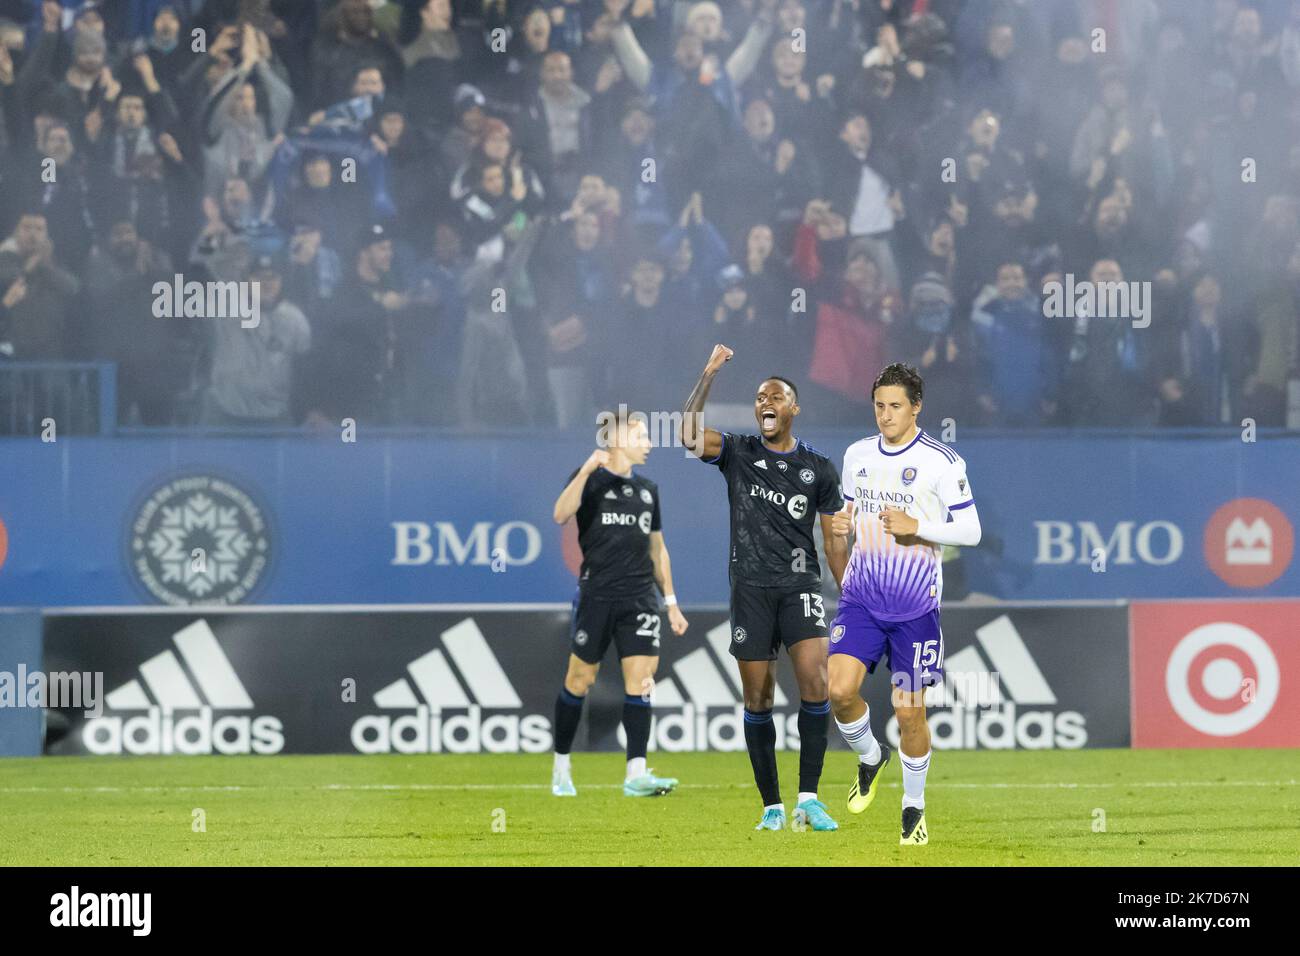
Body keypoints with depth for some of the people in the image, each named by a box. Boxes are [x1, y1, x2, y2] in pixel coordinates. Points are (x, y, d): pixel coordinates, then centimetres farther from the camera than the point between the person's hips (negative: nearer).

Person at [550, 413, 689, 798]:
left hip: (640, 599, 4)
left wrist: (671, 602, 17)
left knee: (640, 681, -8)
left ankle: (636, 774, -13)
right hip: (596, 595, -4)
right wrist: (588, 469, -31)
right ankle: (561, 766, 19)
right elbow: (561, 514, -22)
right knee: (579, 680, 3)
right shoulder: (591, 479, -2)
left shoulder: (647, 489, 15)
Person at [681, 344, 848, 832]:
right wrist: (708, 375, -17)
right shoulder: (738, 453, 5)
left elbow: (833, 538, 10)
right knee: (758, 698, 1)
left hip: (800, 584, 0)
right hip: (750, 587, 0)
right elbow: (690, 437, -14)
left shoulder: (818, 469, 7)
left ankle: (808, 798, -14)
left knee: (814, 679, -18)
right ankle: (772, 806, 9)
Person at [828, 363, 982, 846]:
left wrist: (916, 527, -18)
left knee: (909, 711, 0)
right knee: (839, 689, -15)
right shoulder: (857, 455, 9)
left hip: (915, 604, -4)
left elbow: (971, 530, -4)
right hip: (861, 598, 4)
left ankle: (914, 806, 19)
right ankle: (870, 756, 15)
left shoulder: (942, 462, -6)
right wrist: (840, 525, 0)